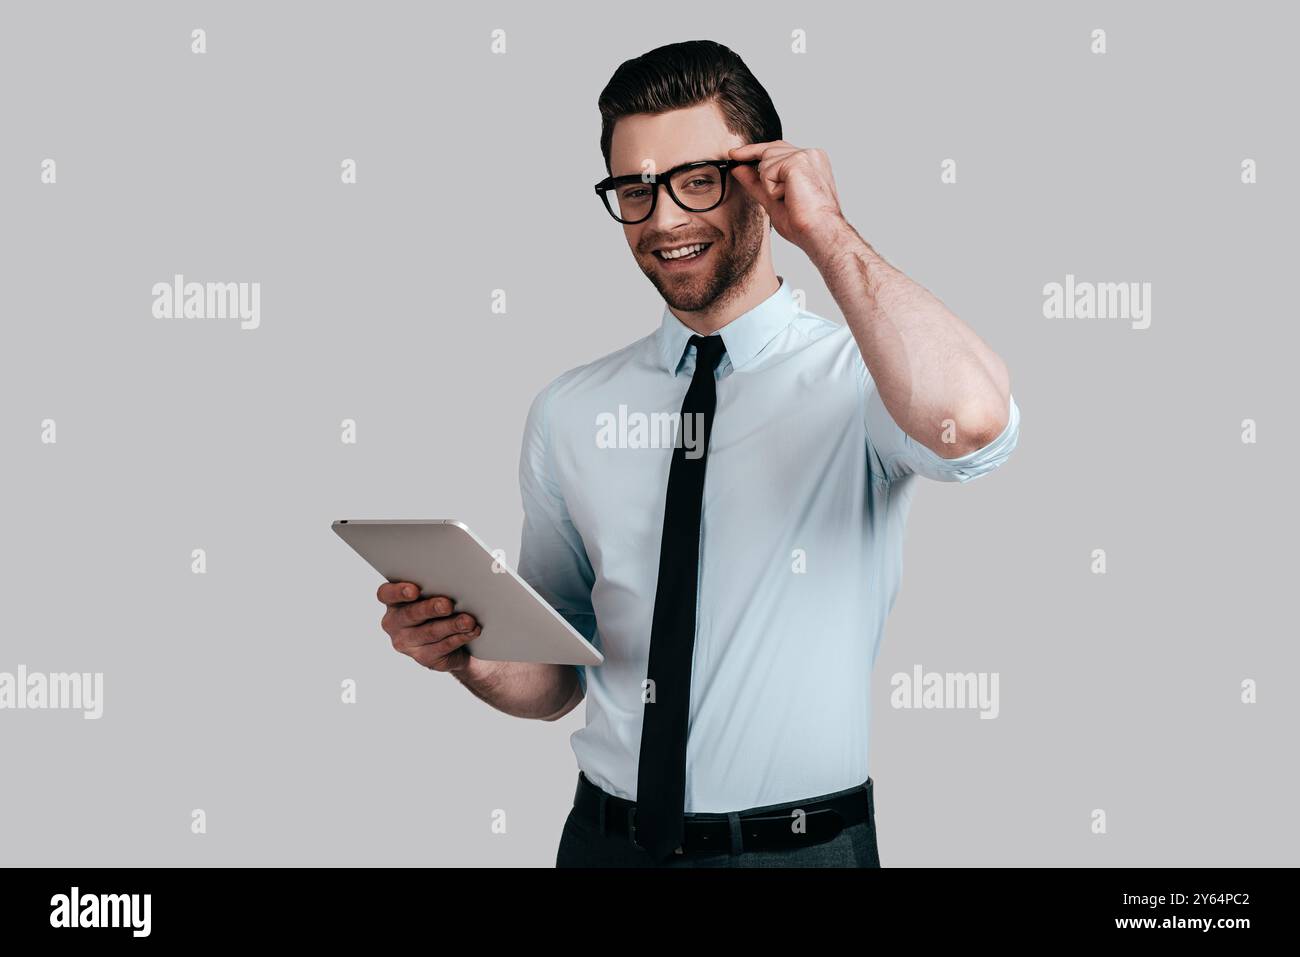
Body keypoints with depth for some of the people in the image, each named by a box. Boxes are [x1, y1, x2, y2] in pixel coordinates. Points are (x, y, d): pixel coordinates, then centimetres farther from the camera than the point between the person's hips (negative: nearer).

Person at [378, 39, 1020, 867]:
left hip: (803, 847, -3)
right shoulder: (569, 415, 1)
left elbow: (968, 419, -36)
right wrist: (468, 652, -14)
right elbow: (556, 682, 7)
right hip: (607, 841, 3)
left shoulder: (859, 379, -11)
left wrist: (826, 232, -24)